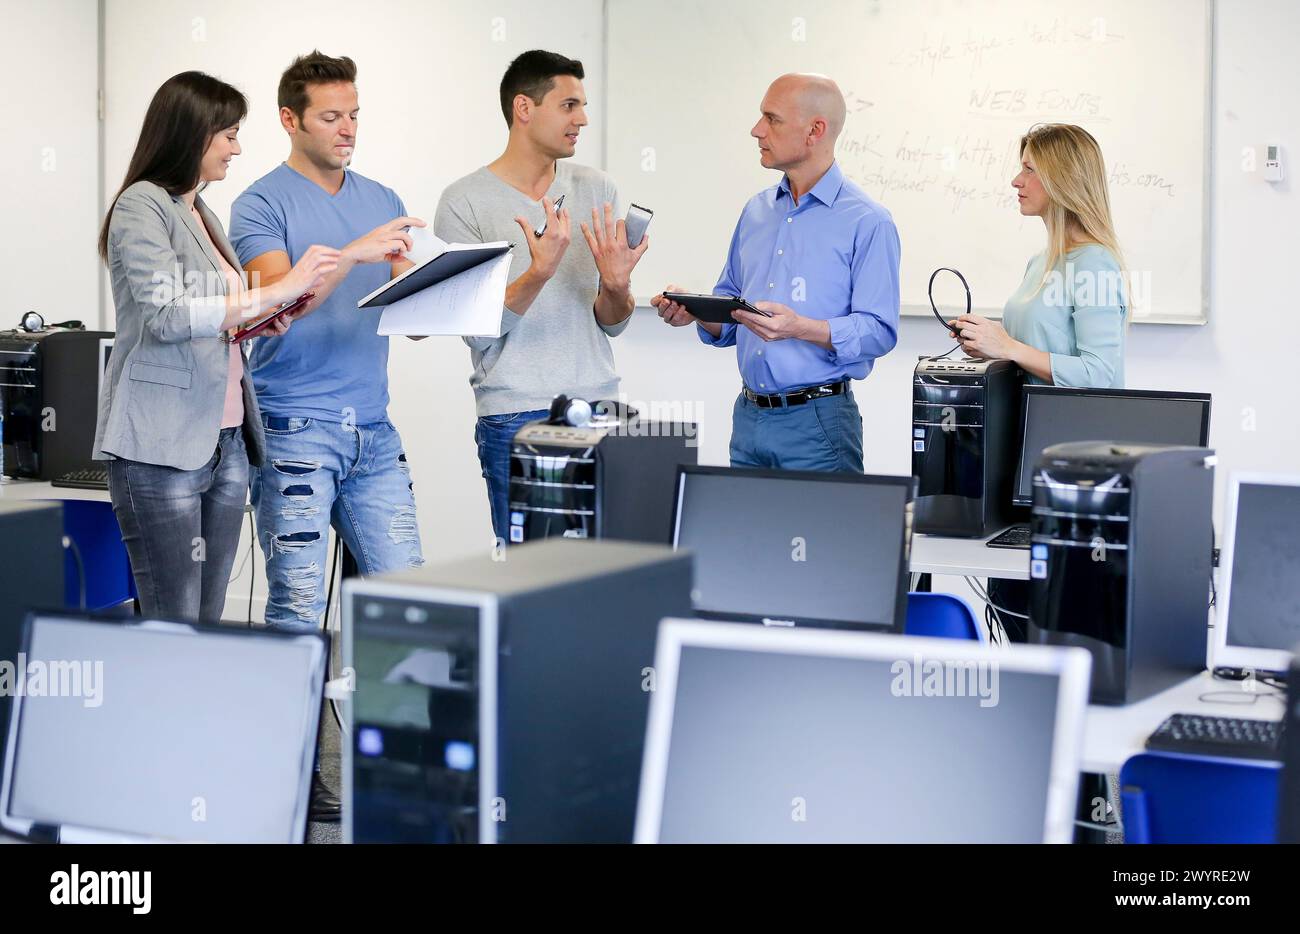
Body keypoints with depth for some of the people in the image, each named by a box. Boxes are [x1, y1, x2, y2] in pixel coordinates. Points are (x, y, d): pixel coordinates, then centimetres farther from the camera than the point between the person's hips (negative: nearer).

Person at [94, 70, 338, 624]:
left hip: (225, 442, 8)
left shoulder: (202, 214, 19)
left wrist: (255, 322, 8)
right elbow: (166, 314, -18)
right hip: (162, 446, -8)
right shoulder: (142, 206, -6)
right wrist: (277, 291, -18)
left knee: (208, 625, 7)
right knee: (173, 633, -8)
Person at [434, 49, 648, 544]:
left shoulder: (596, 190, 9)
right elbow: (478, 332, -10)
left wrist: (615, 285, -11)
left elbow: (612, 325, 11)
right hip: (515, 415, -4)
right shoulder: (465, 201, -4)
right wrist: (539, 271, -23)